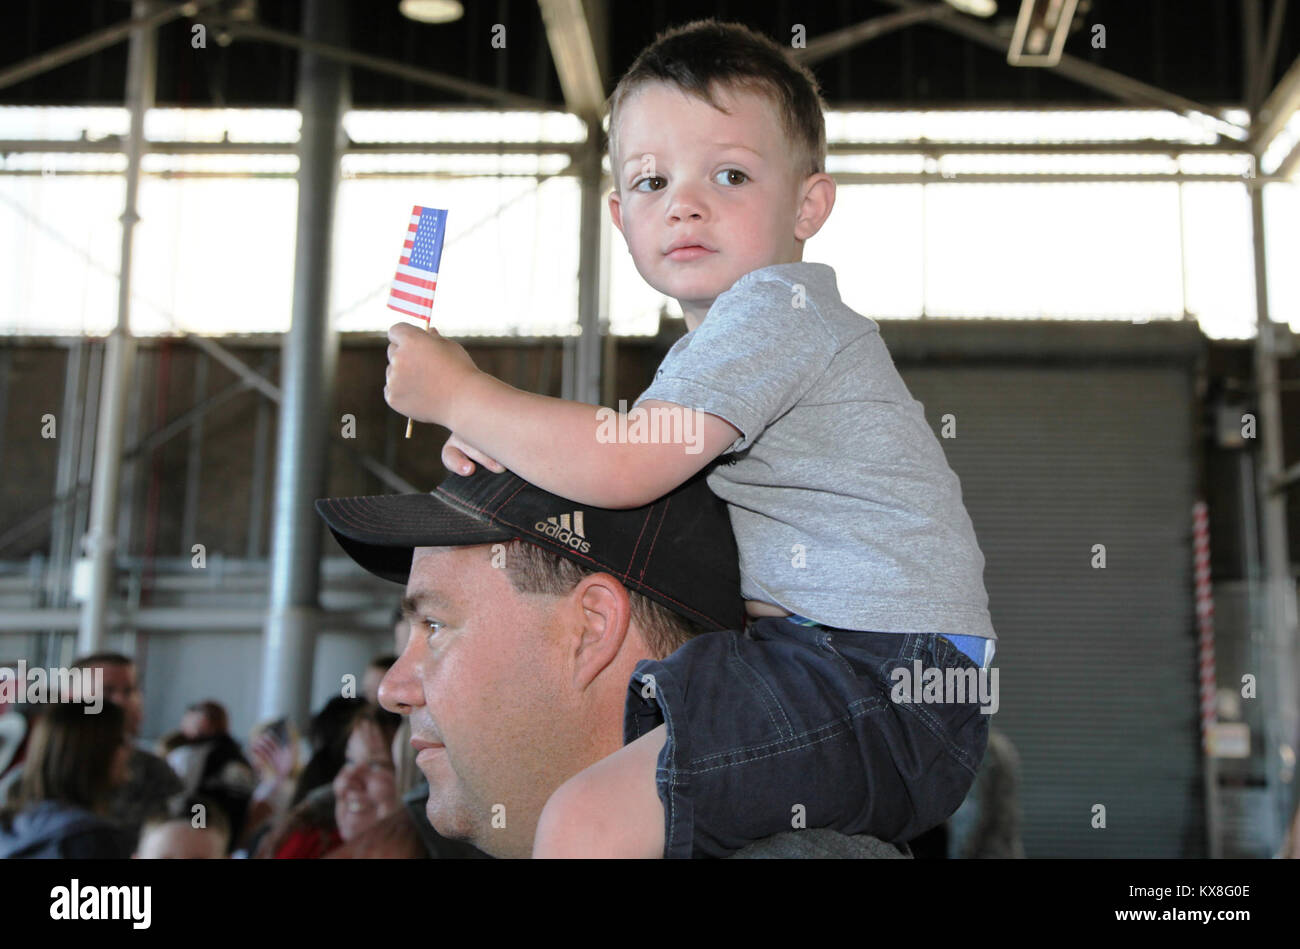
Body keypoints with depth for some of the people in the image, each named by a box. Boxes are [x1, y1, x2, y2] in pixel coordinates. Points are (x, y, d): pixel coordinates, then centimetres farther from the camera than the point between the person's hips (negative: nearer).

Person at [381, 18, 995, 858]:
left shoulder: (777, 303, -12)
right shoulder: (707, 348, 19)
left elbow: (623, 468, -20)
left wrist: (462, 394, -9)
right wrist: (503, 444, 6)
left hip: (884, 679, -11)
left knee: (586, 823, -23)